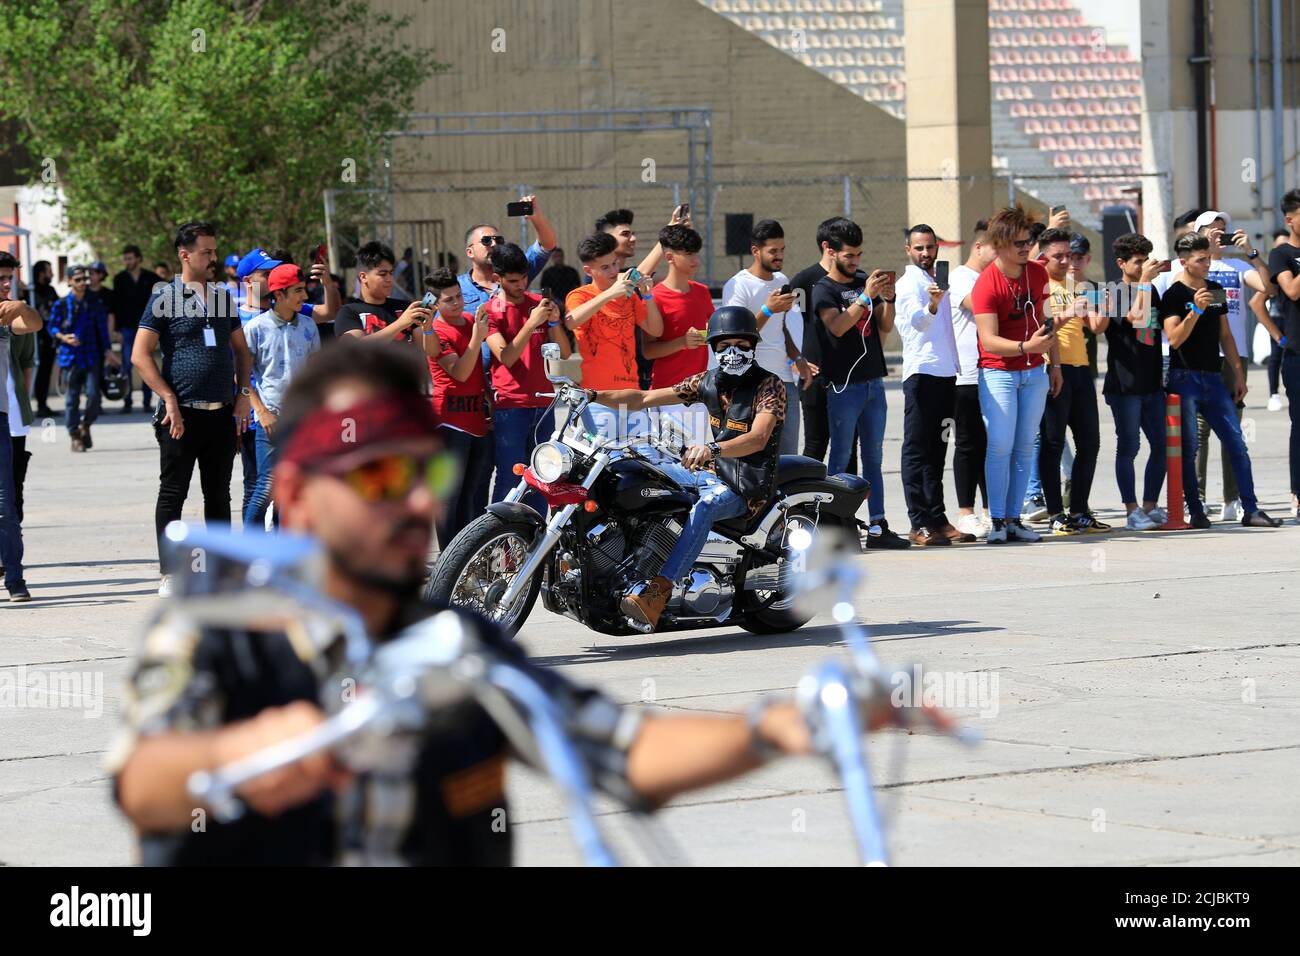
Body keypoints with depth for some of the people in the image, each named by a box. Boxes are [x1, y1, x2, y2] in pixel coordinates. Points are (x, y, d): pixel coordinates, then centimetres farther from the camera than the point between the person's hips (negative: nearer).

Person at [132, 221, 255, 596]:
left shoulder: (222, 298, 13)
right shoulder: (165, 298, -4)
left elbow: (241, 349, 20)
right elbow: (140, 355, -8)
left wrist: (243, 393, 7)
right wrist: (169, 400, -13)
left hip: (222, 414, 5)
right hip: (182, 414, -5)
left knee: (218, 495, 10)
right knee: (172, 494, 0)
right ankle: (169, 575, 2)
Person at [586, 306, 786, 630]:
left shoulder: (769, 385, -10)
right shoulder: (708, 381, 9)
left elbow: (758, 438, -26)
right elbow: (645, 398, 9)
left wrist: (712, 449, -43)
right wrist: (594, 395, -4)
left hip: (744, 485, -8)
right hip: (711, 472, 8)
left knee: (705, 508, -39)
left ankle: (658, 591, -53)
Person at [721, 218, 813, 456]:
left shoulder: (782, 282, 16)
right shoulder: (737, 286, -8)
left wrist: (797, 358, 12)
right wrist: (768, 310, -22)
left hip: (785, 379, 7)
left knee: (789, 454, 6)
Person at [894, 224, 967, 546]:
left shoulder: (937, 281, 20)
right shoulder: (909, 282, -7)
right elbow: (918, 321, -25)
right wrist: (932, 305, -44)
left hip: (946, 373, 9)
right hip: (921, 372, -9)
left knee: (936, 450, 11)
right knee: (917, 449, -8)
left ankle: (937, 519, 15)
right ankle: (920, 524, -12)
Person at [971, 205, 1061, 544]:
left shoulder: (1037, 273, 3)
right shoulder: (986, 284, -16)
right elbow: (989, 340, -21)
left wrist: (1055, 363, 16)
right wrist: (1026, 346, -35)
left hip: (1034, 373, 5)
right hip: (998, 373, -5)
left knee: (1024, 447, 4)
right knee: (1000, 446, -12)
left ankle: (1014, 518, 8)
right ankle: (997, 520, -7)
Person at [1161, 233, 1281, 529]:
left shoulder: (1216, 290, 14)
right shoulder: (1174, 296, -4)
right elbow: (1174, 338, -15)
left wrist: (1238, 374, 16)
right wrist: (1196, 310, -27)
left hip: (1214, 379, 5)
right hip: (1185, 379, -5)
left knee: (1237, 444, -1)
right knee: (1188, 448, -3)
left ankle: (1251, 510, 0)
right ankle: (1196, 513, 2)